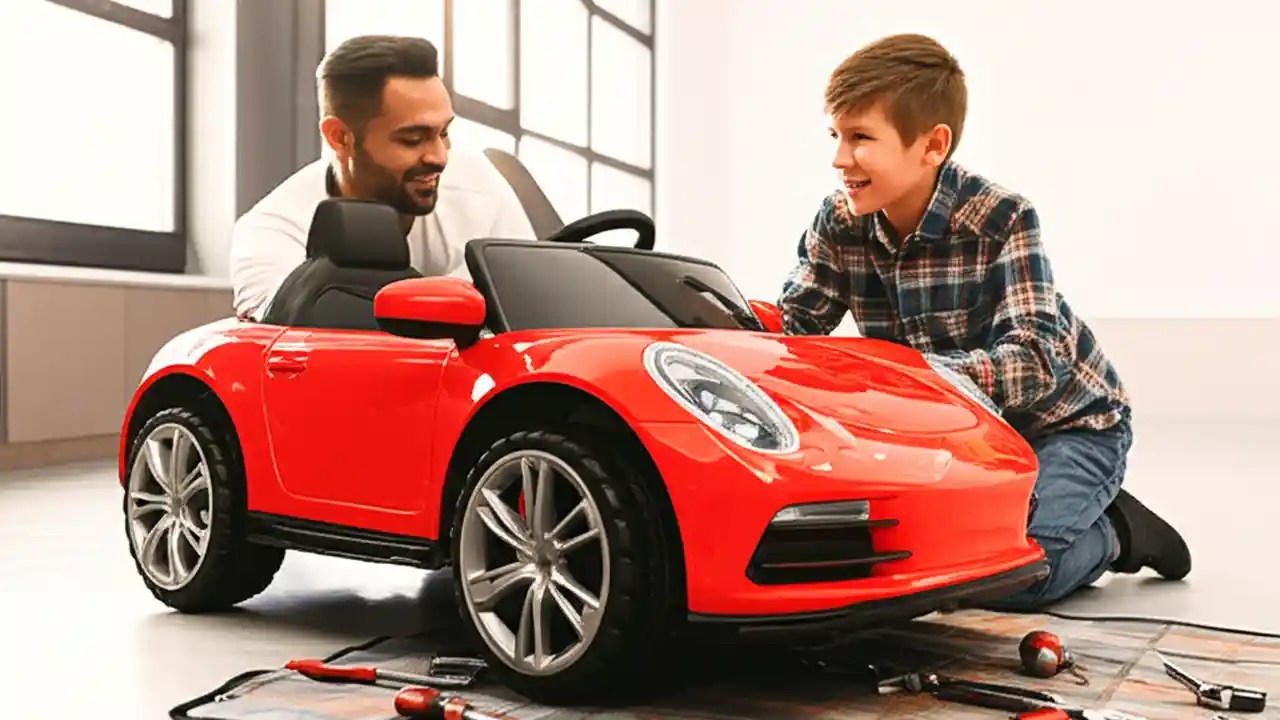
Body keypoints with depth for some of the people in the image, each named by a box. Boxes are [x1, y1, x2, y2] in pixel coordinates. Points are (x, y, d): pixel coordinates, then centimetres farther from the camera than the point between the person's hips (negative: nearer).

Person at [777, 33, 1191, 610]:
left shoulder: (1001, 219, -27)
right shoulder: (839, 223, -12)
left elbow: (1034, 363, -37)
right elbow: (791, 326, -9)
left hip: (1067, 422, -6)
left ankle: (1115, 530, 8)